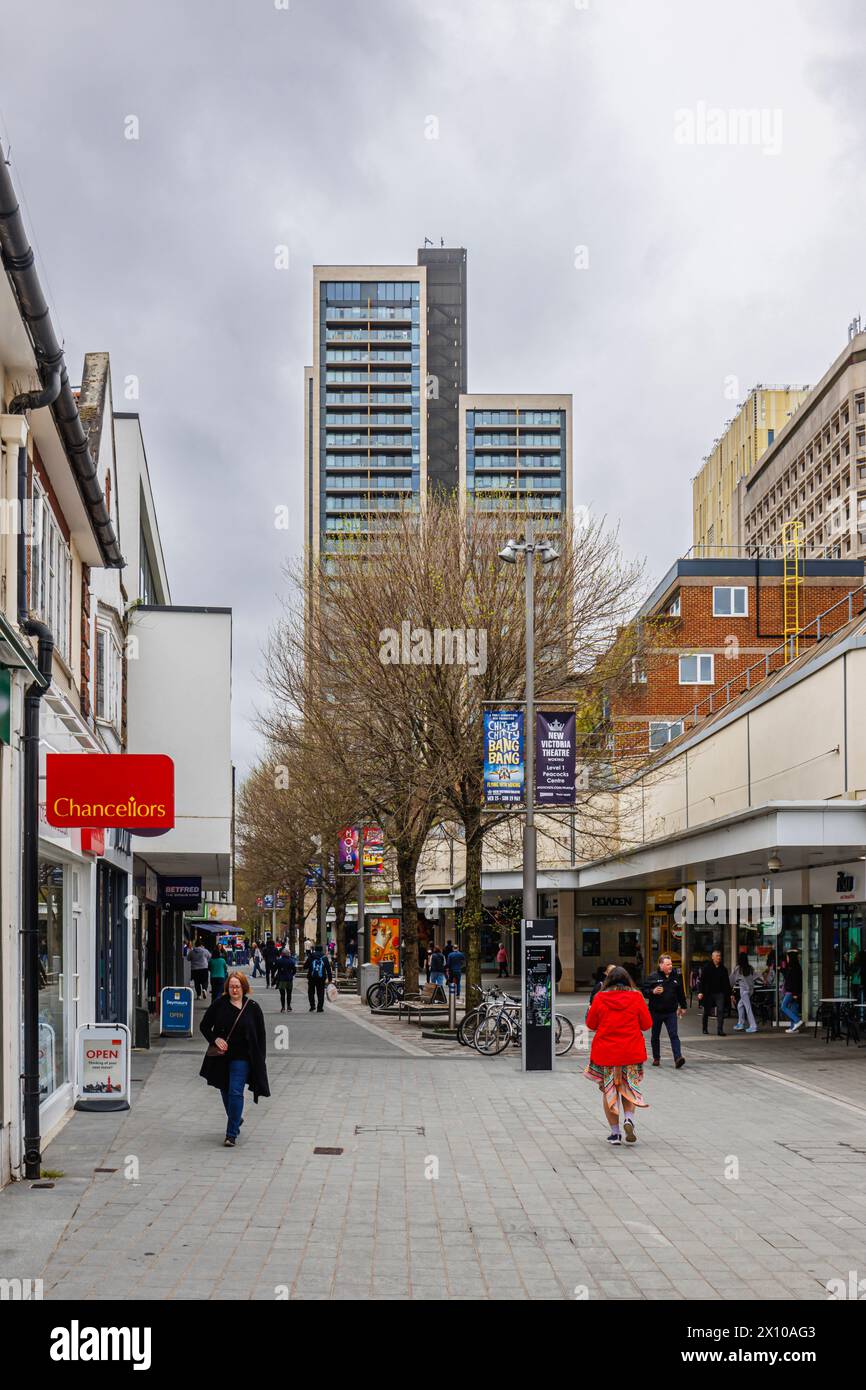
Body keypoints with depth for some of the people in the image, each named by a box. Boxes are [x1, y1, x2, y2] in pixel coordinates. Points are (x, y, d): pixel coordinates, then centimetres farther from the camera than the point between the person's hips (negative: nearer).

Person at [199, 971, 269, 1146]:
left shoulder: (253, 1007, -4)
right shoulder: (219, 1004, -2)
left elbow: (261, 1035, 2)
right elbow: (204, 1025, 6)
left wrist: (260, 1060, -3)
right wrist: (215, 1039, -13)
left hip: (242, 1058, -3)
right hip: (221, 1057, 3)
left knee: (235, 1093, -12)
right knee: (225, 1092, 17)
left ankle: (232, 1134, -8)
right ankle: (236, 1120, 43)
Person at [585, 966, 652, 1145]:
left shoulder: (600, 998, -5)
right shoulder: (636, 997, -4)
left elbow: (590, 1024, 3)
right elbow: (647, 1024, 0)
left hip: (605, 1052, -1)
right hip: (631, 1051, 1)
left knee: (608, 1090, 10)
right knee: (628, 1087, 17)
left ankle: (614, 1132, 10)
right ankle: (628, 1119, -7)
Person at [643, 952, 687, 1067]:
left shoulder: (676, 976, 5)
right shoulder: (652, 977, -7)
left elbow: (681, 993, 16)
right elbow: (644, 990, -6)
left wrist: (682, 1006, 19)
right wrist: (653, 992, -25)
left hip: (671, 1012, 1)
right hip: (656, 1012, -1)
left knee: (674, 1035, -10)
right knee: (655, 1036, 11)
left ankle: (678, 1058, -17)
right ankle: (656, 1058, 25)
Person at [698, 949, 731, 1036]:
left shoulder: (723, 968, 8)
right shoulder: (707, 967, -2)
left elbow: (727, 983, 12)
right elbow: (702, 980, -5)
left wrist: (729, 994, 7)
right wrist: (700, 992, -13)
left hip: (720, 993, 2)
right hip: (708, 993, -2)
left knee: (721, 1011, -10)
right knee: (706, 1011, 9)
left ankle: (720, 1030, -10)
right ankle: (704, 1029, 24)